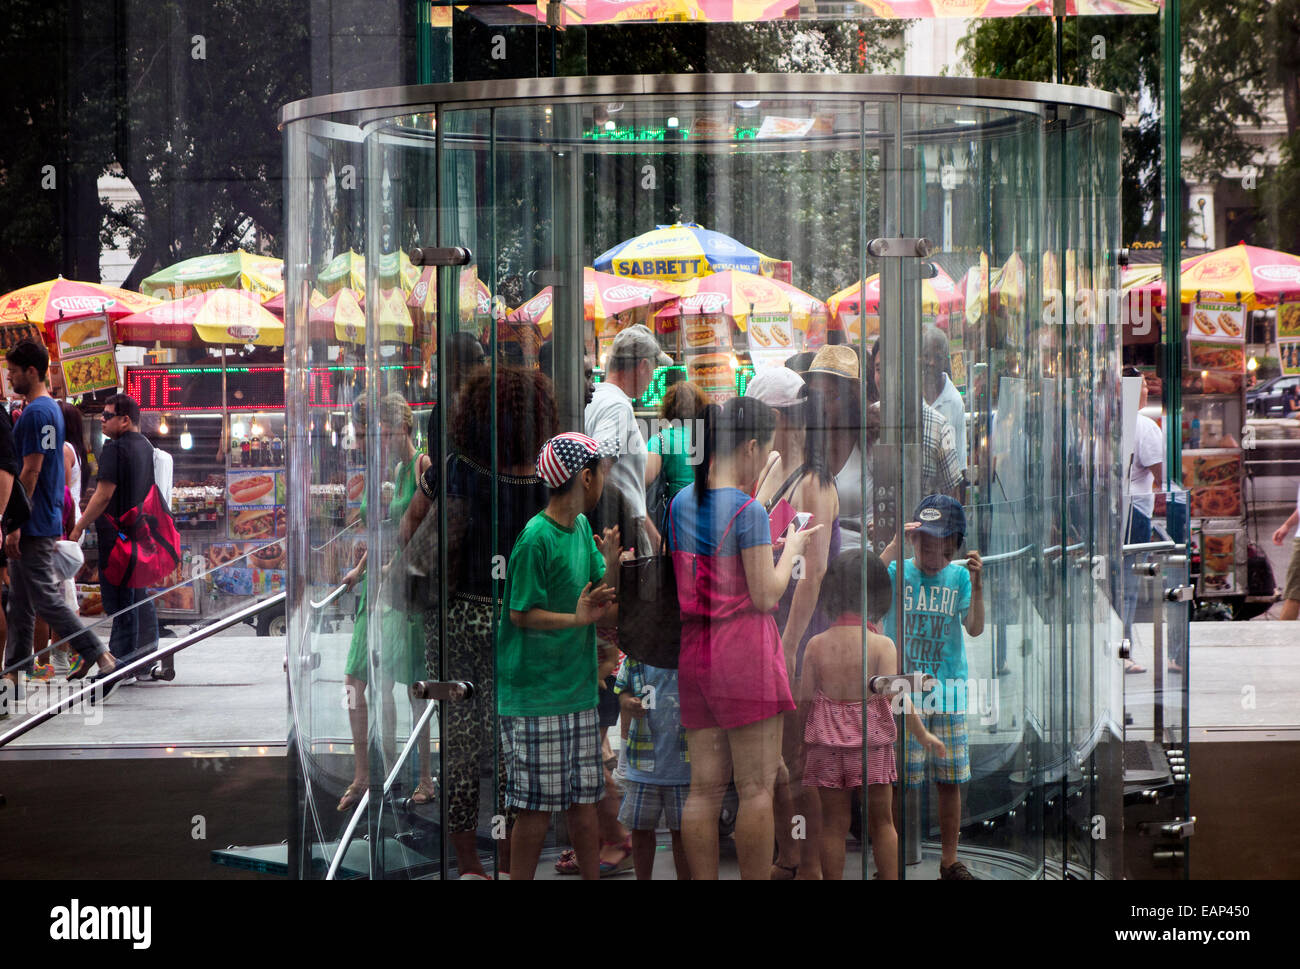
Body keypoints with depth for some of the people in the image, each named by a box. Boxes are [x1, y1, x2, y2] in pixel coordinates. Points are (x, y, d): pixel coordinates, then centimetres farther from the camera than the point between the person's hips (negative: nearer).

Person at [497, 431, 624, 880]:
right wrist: (576, 619, -26)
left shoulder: (582, 526, 9)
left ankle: (593, 875, 22)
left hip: (579, 690, 8)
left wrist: (612, 564, -9)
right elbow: (520, 613, -13)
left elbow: (603, 596, 11)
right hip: (535, 696, -8)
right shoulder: (535, 538, -16)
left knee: (584, 797, 13)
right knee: (538, 806, -3)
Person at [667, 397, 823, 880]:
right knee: (756, 787, -1)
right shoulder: (748, 511, -12)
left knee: (704, 789, 8)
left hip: (693, 652, 7)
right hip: (744, 650, -7)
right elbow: (766, 596, -12)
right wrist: (792, 549, 4)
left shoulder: (681, 503, 8)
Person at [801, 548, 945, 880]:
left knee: (834, 823, 7)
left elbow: (804, 696, -1)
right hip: (872, 741, -2)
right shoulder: (881, 645, -10)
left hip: (827, 741, 2)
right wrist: (924, 735, -4)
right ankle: (890, 878, 12)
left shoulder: (817, 644, -2)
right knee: (881, 821, 10)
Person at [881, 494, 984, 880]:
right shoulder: (898, 573, 1)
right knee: (900, 779, -5)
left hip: (948, 689, 3)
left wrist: (977, 586, -19)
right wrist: (894, 545, -23)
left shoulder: (958, 576, 6)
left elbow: (975, 628, -4)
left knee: (951, 779, 6)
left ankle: (950, 861, 17)